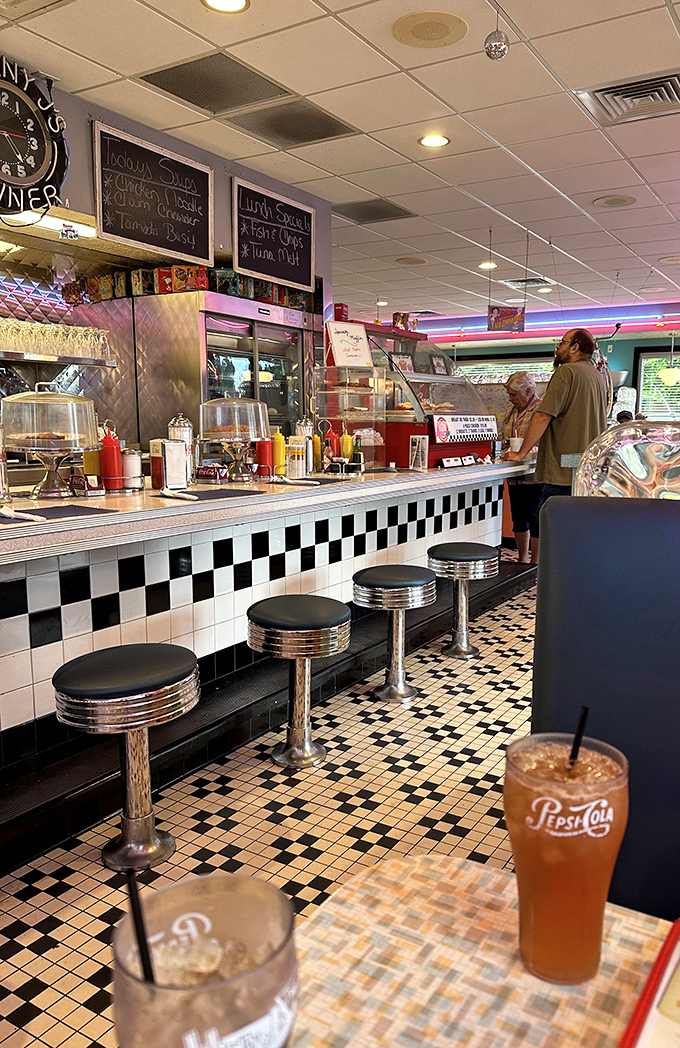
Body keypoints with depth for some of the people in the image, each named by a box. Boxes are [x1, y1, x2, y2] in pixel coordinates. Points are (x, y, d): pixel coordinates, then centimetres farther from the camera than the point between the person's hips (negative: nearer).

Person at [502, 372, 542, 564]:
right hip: (514, 475, 8)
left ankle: (535, 563, 7)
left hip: (534, 476, -8)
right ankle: (522, 559, 26)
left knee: (535, 518, -3)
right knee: (518, 517, 13)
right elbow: (503, 437, 27)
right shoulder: (512, 412, 16)